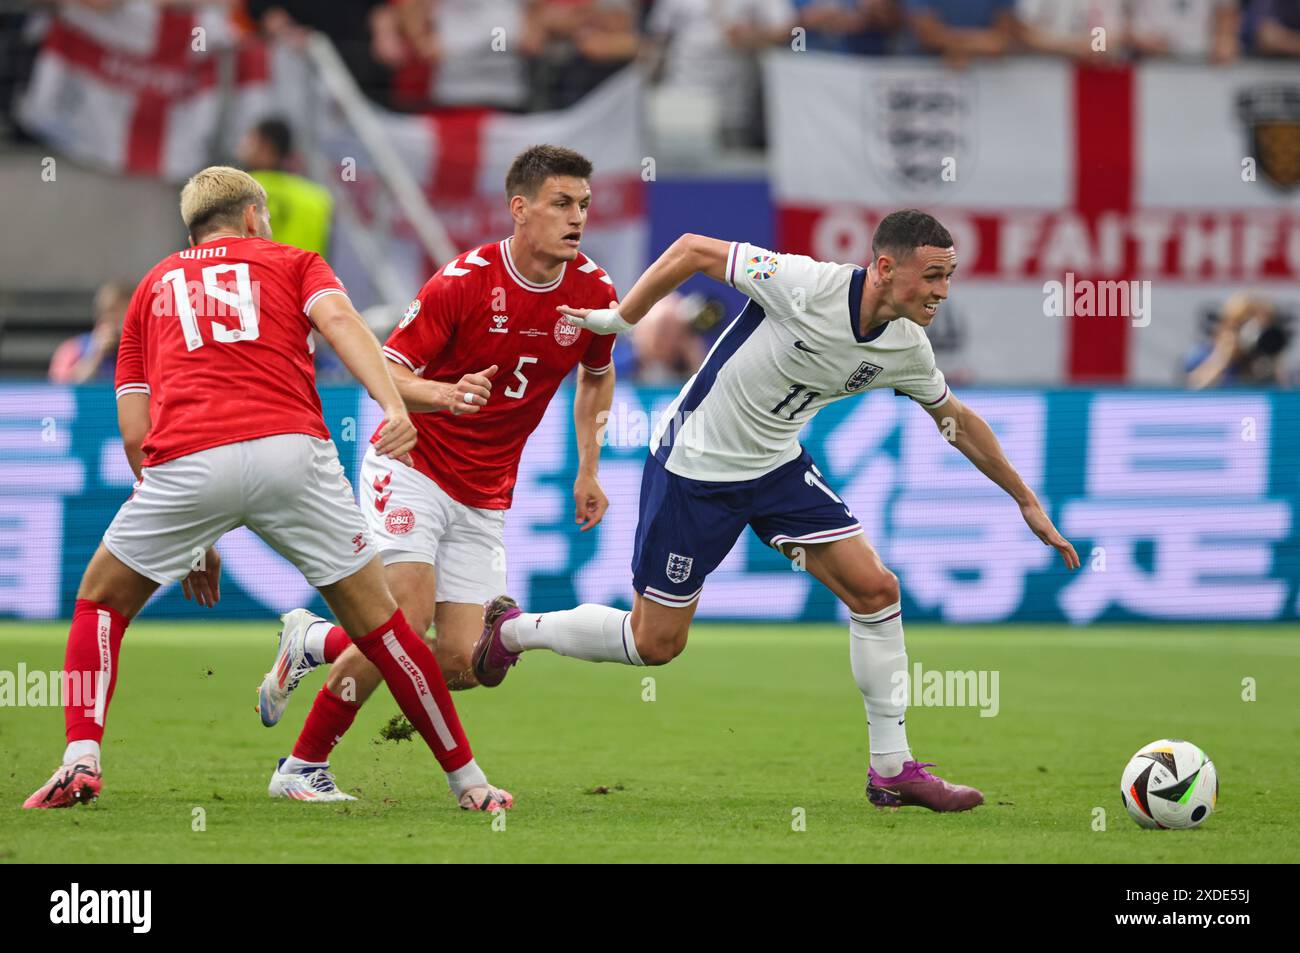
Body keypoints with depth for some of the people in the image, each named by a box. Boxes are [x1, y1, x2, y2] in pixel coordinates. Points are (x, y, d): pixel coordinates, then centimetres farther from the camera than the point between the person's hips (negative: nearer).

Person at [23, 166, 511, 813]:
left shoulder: (154, 286, 30)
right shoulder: (293, 263, 25)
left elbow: (135, 432, 23)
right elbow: (338, 320, 1)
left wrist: (190, 538, 31)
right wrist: (394, 407, -14)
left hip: (186, 458, 1)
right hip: (290, 449, -1)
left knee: (102, 600, 21)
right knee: (375, 619, 12)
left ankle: (80, 759, 3)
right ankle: (468, 781, 16)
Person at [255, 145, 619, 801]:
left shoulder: (593, 292, -3)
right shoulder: (464, 280, -17)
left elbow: (597, 375, 19)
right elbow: (384, 371, -14)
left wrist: (588, 471, 12)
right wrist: (445, 394, -34)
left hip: (485, 500, 5)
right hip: (412, 469, -5)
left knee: (462, 665, -4)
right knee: (409, 618, -23)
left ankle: (312, 641, 21)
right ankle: (303, 766, -8)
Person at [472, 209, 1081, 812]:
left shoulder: (905, 348, -8)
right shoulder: (807, 285, -29)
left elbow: (958, 421, 11)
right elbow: (692, 251, -18)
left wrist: (1027, 502, 16)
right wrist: (619, 319, -14)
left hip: (777, 467, 6)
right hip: (694, 468, -6)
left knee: (874, 589, -7)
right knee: (656, 642, 0)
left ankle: (892, 769, 3)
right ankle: (512, 630, 26)